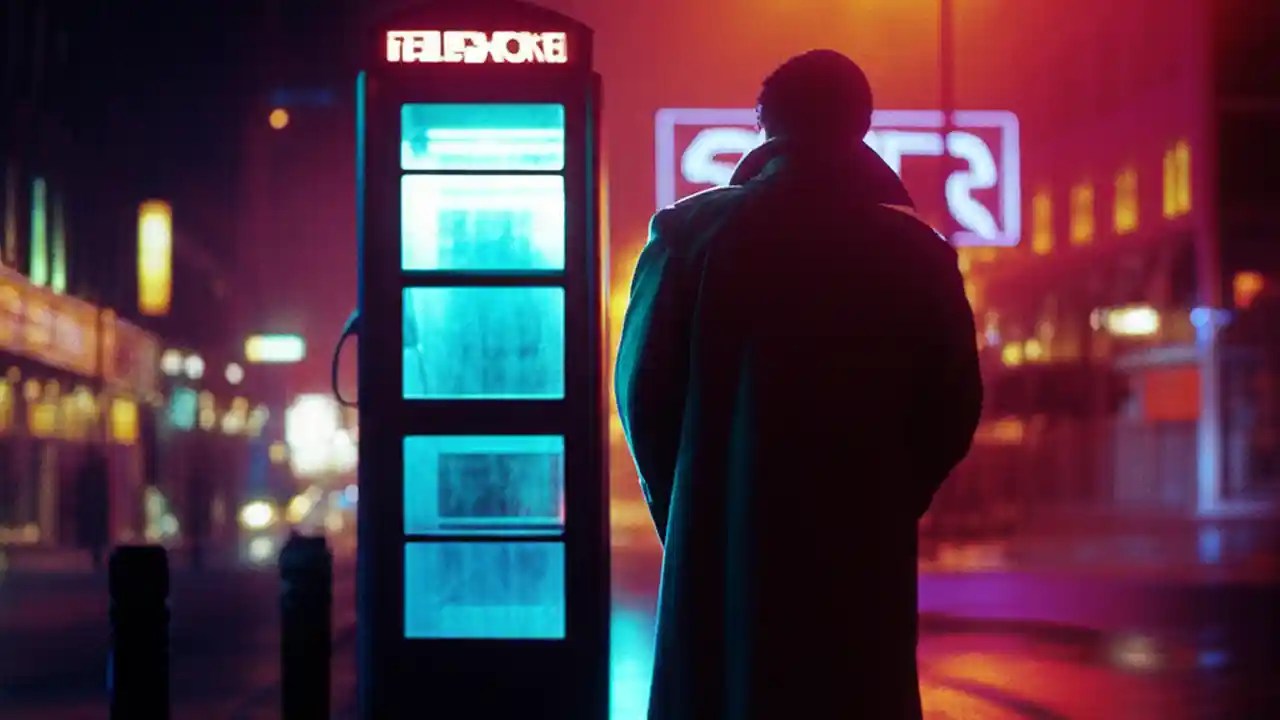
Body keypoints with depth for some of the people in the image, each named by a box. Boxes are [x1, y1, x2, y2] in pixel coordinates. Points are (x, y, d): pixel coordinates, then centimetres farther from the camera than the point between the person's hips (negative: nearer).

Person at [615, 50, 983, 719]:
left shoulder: (692, 231, -2)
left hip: (721, 544, 0)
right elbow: (953, 408, 2)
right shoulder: (917, 252, 1)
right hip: (863, 550, 1)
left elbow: (644, 387, -2)